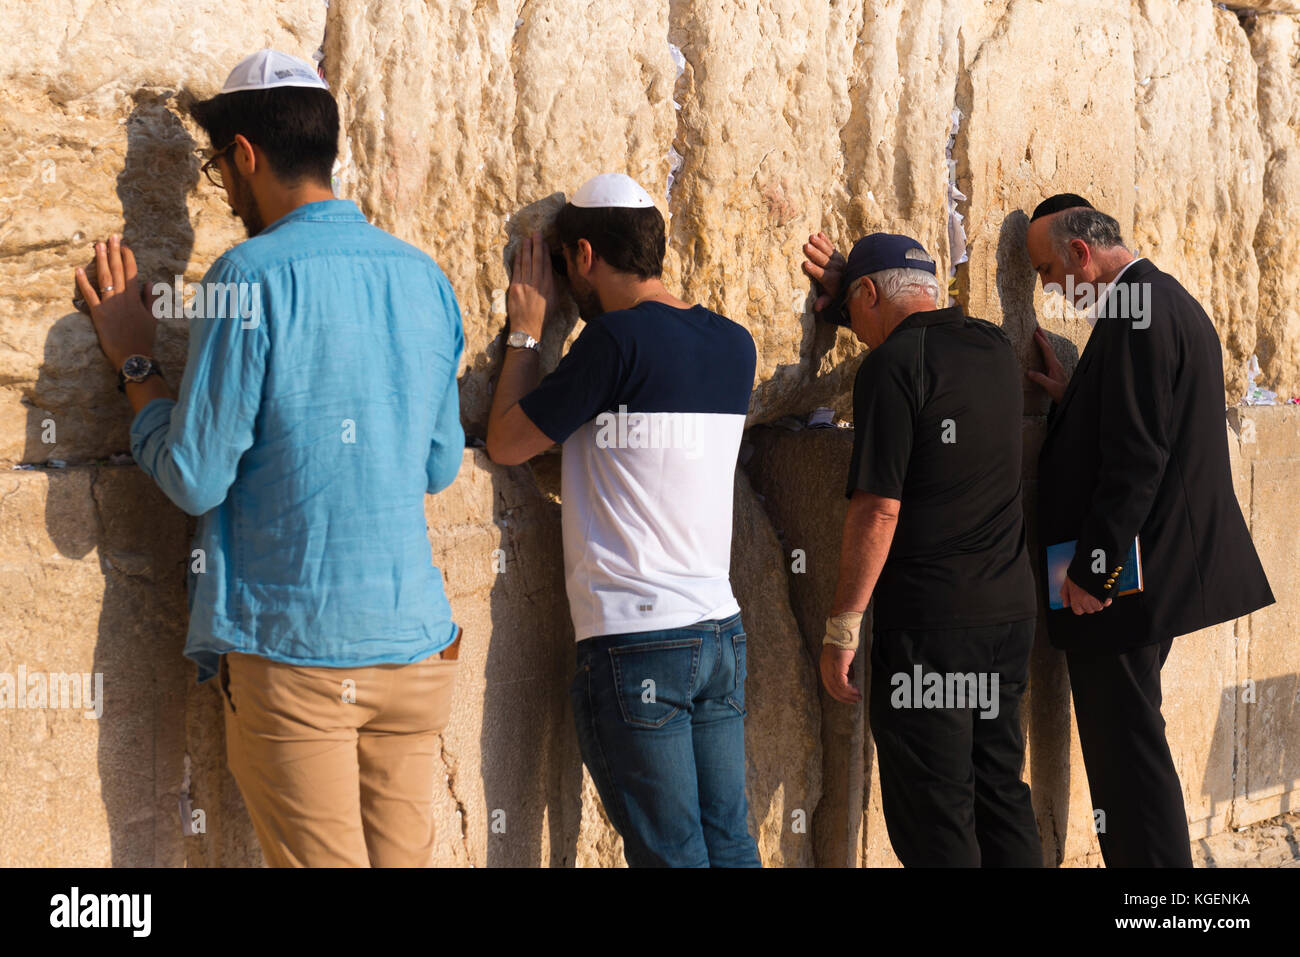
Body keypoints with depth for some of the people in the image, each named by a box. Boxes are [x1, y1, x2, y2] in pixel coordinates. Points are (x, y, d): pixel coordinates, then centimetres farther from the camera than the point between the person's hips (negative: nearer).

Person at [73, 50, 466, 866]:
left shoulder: (252, 279, -12)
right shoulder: (425, 279, 6)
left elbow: (195, 479, -10)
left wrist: (135, 358, 4)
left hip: (294, 652, -5)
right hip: (415, 643, 5)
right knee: (407, 861, 12)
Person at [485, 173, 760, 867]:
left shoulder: (616, 338, -12)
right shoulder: (734, 346, 9)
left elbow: (505, 443, -3)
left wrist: (526, 330, 9)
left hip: (635, 640, -7)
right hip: (720, 630, 7)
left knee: (671, 854, -1)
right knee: (730, 846, 10)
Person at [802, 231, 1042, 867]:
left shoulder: (891, 365, -13)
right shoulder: (993, 347, 9)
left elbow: (878, 509, -18)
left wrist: (842, 627, -13)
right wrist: (846, 293, 37)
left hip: (929, 623, -8)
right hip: (1009, 607, 8)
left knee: (934, 819, -1)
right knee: (1001, 796, 17)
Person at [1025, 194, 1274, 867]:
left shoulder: (1136, 313, -18)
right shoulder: (1167, 300, 15)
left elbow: (1136, 458, -23)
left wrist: (1091, 570, -20)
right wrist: (1075, 398, 9)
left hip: (1119, 581, -11)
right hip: (1162, 570, 11)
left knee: (1127, 751, -5)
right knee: (1130, 745, 18)